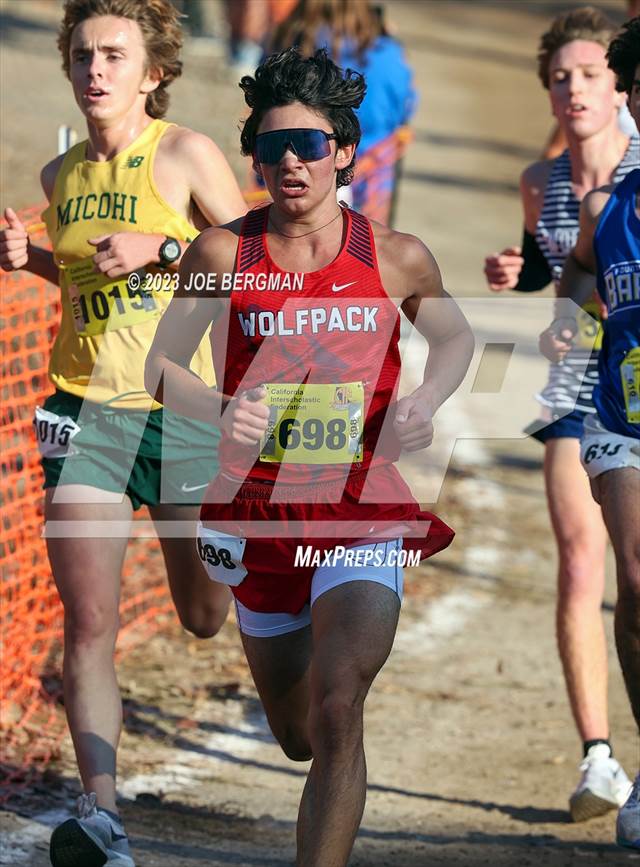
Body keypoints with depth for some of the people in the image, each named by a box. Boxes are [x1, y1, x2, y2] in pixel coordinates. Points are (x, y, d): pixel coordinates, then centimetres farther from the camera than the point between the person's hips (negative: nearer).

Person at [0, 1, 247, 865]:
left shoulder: (186, 155, -6)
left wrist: (160, 248, -18)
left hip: (186, 409, -3)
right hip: (86, 411, 3)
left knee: (205, 617, 12)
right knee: (88, 623, -11)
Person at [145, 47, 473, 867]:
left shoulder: (396, 258, -3)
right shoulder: (222, 252, -5)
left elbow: (455, 338, 16)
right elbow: (160, 366, 0)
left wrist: (426, 399, -6)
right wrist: (220, 411, -21)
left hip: (365, 516, -2)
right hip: (260, 516, 2)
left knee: (336, 713, -24)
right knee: (296, 738, 18)